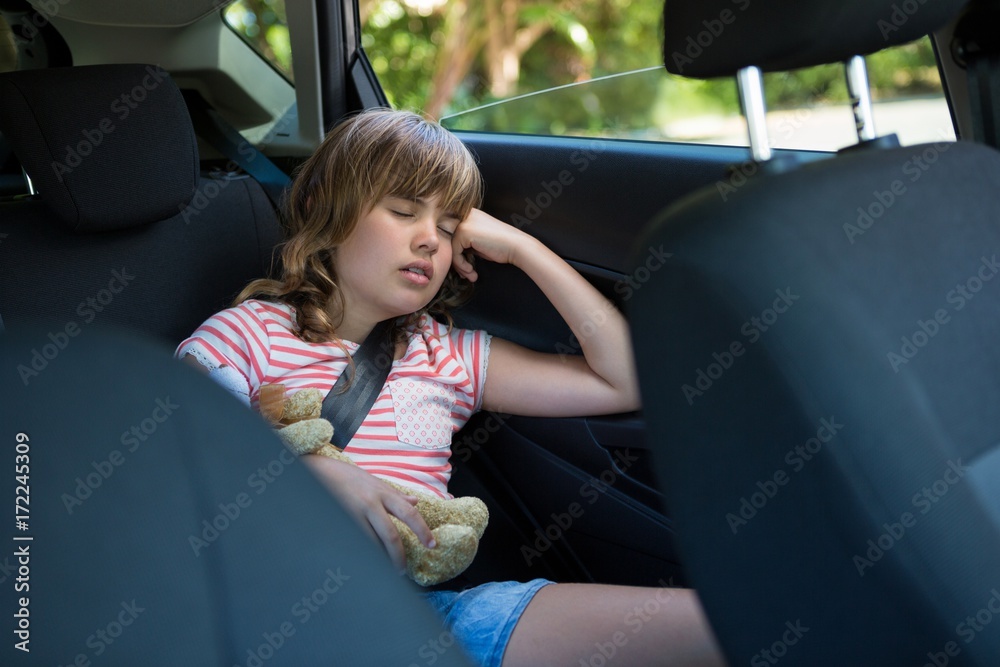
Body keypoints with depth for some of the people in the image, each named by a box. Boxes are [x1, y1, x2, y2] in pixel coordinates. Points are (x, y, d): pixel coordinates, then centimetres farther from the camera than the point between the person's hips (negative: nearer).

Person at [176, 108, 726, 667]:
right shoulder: (248, 333, 6)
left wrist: (519, 246, 12)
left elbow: (625, 381, 12)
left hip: (436, 611, 5)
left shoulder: (448, 355, 17)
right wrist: (305, 472, -21)